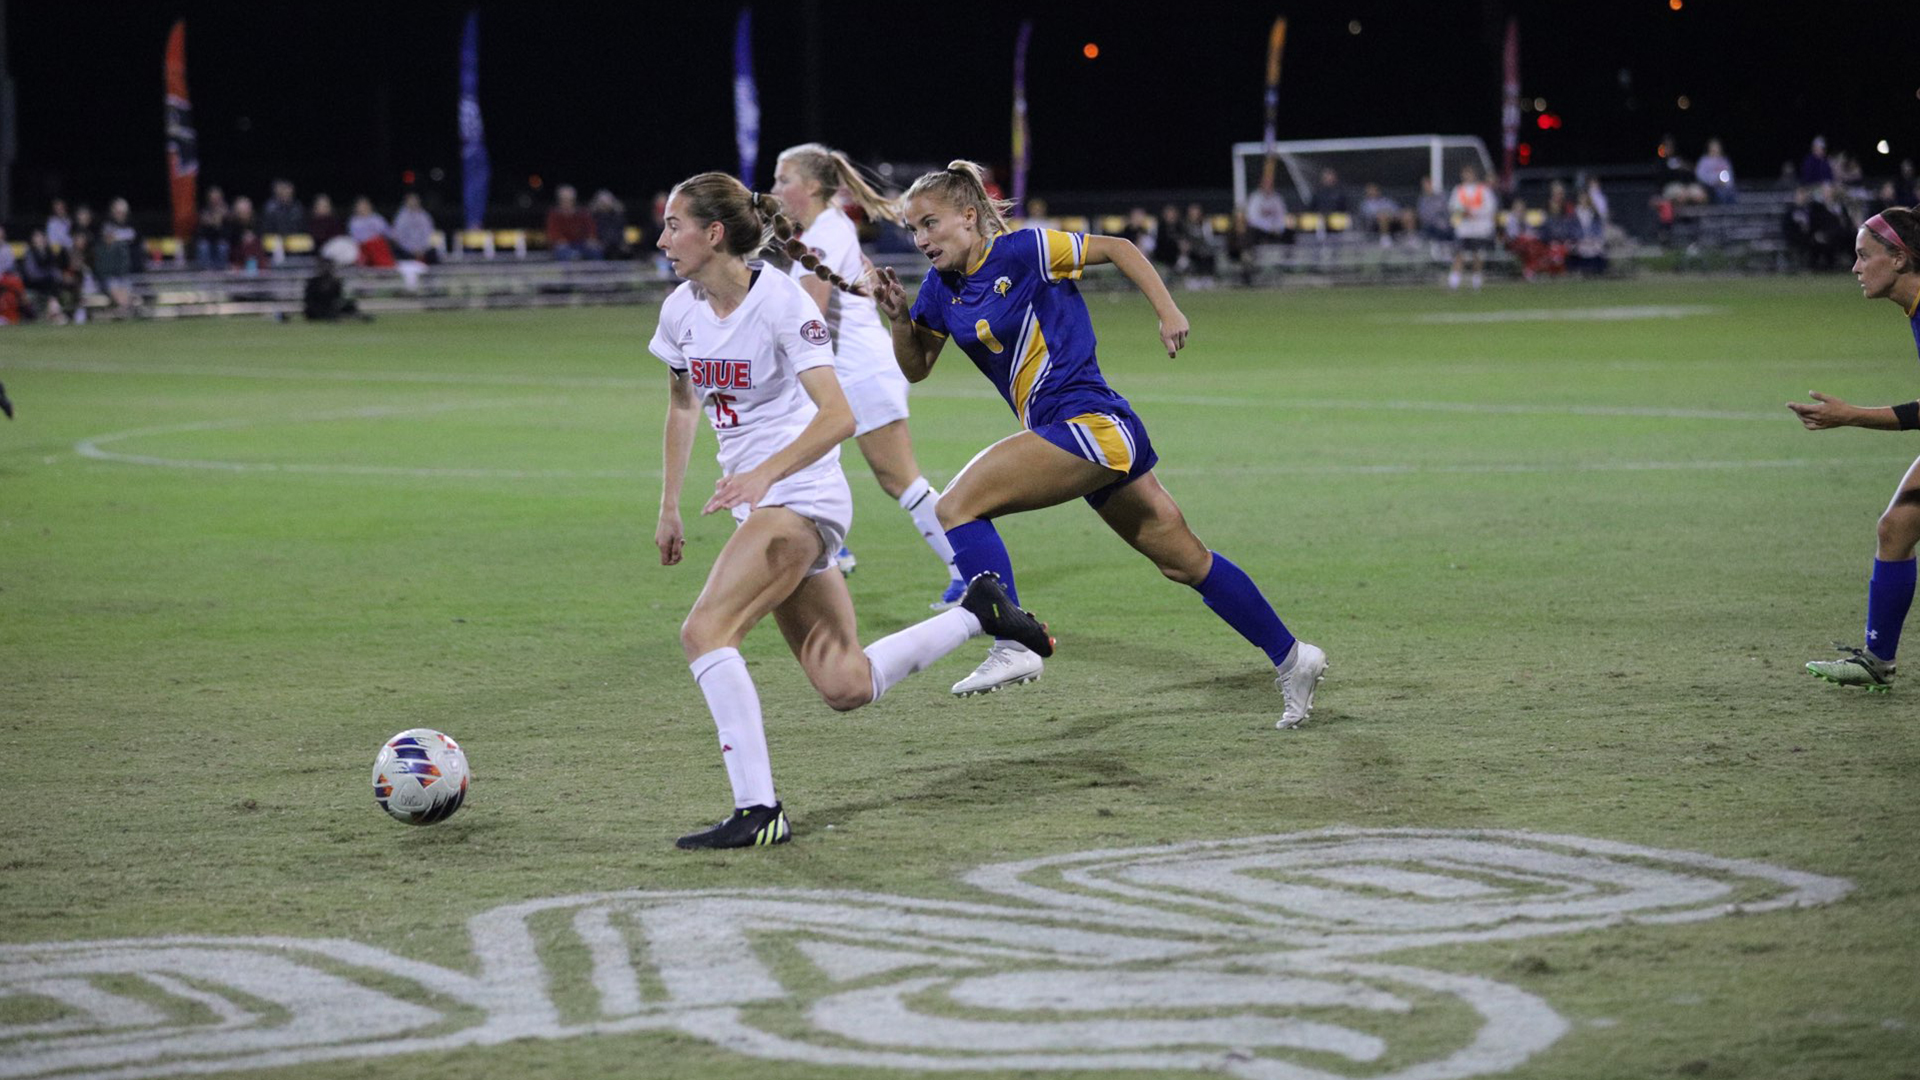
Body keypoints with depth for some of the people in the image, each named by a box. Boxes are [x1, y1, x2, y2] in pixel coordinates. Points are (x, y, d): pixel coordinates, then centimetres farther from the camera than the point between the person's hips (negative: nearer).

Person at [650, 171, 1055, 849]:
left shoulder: (779, 300, -16)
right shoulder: (680, 310, 5)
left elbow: (838, 416, -22)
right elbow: (681, 406, 22)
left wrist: (762, 474, -34)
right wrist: (669, 507, 20)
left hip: (802, 496, -7)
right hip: (760, 505, 7)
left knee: (704, 631, -21)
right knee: (846, 687, 2)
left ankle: (758, 810, -20)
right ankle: (976, 611, 21)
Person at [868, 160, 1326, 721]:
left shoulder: (1021, 252, -11)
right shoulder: (943, 287, 11)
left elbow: (1116, 248, -3)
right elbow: (915, 368, 17)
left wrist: (1168, 312, -7)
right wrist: (900, 317, 0)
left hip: (1089, 423, -9)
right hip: (1093, 439, 9)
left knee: (957, 505, -18)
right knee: (1185, 561, 16)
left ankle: (1013, 646, -22)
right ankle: (1291, 658, 26)